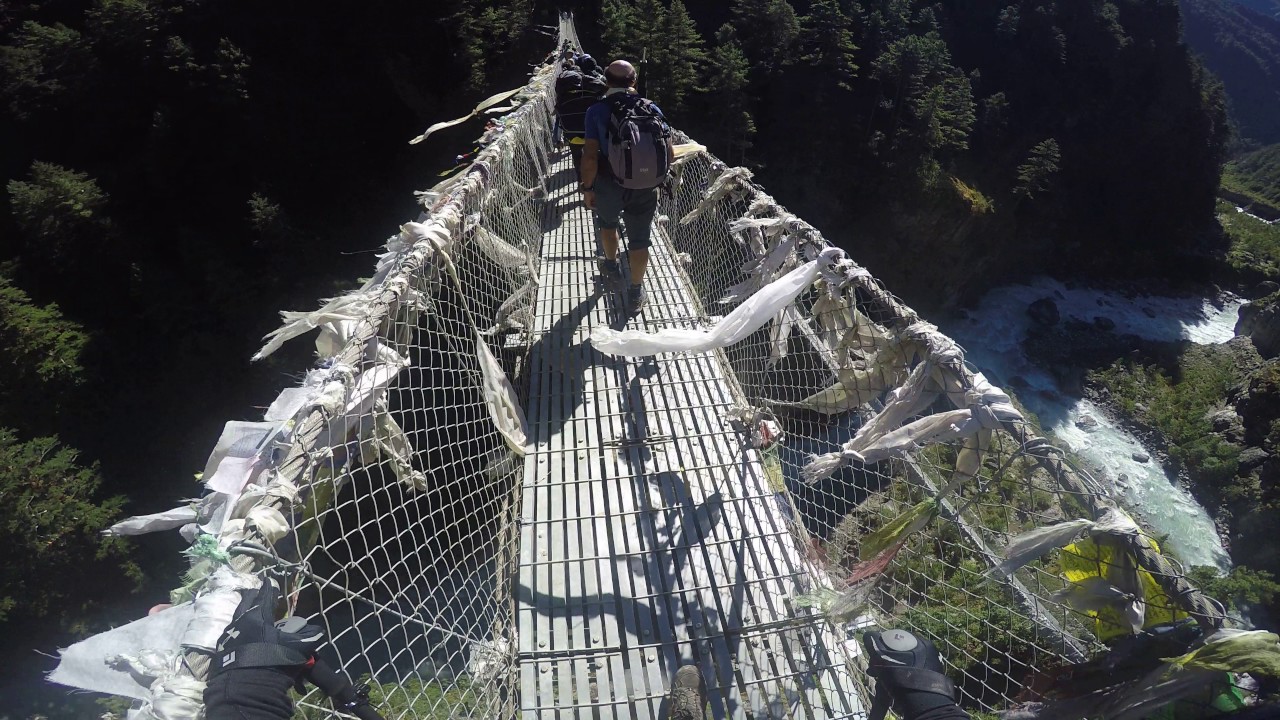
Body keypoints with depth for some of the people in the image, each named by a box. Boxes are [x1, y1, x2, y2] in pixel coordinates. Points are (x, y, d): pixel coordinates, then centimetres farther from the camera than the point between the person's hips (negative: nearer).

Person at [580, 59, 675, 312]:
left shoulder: (597, 111, -9)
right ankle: (636, 292, 21)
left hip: (609, 187, -1)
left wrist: (587, 188, -3)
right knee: (639, 239, 13)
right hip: (646, 189, 1)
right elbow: (670, 155, -1)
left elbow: (590, 156, -14)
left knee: (607, 222, 29)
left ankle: (612, 267, 45)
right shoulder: (652, 109, -1)